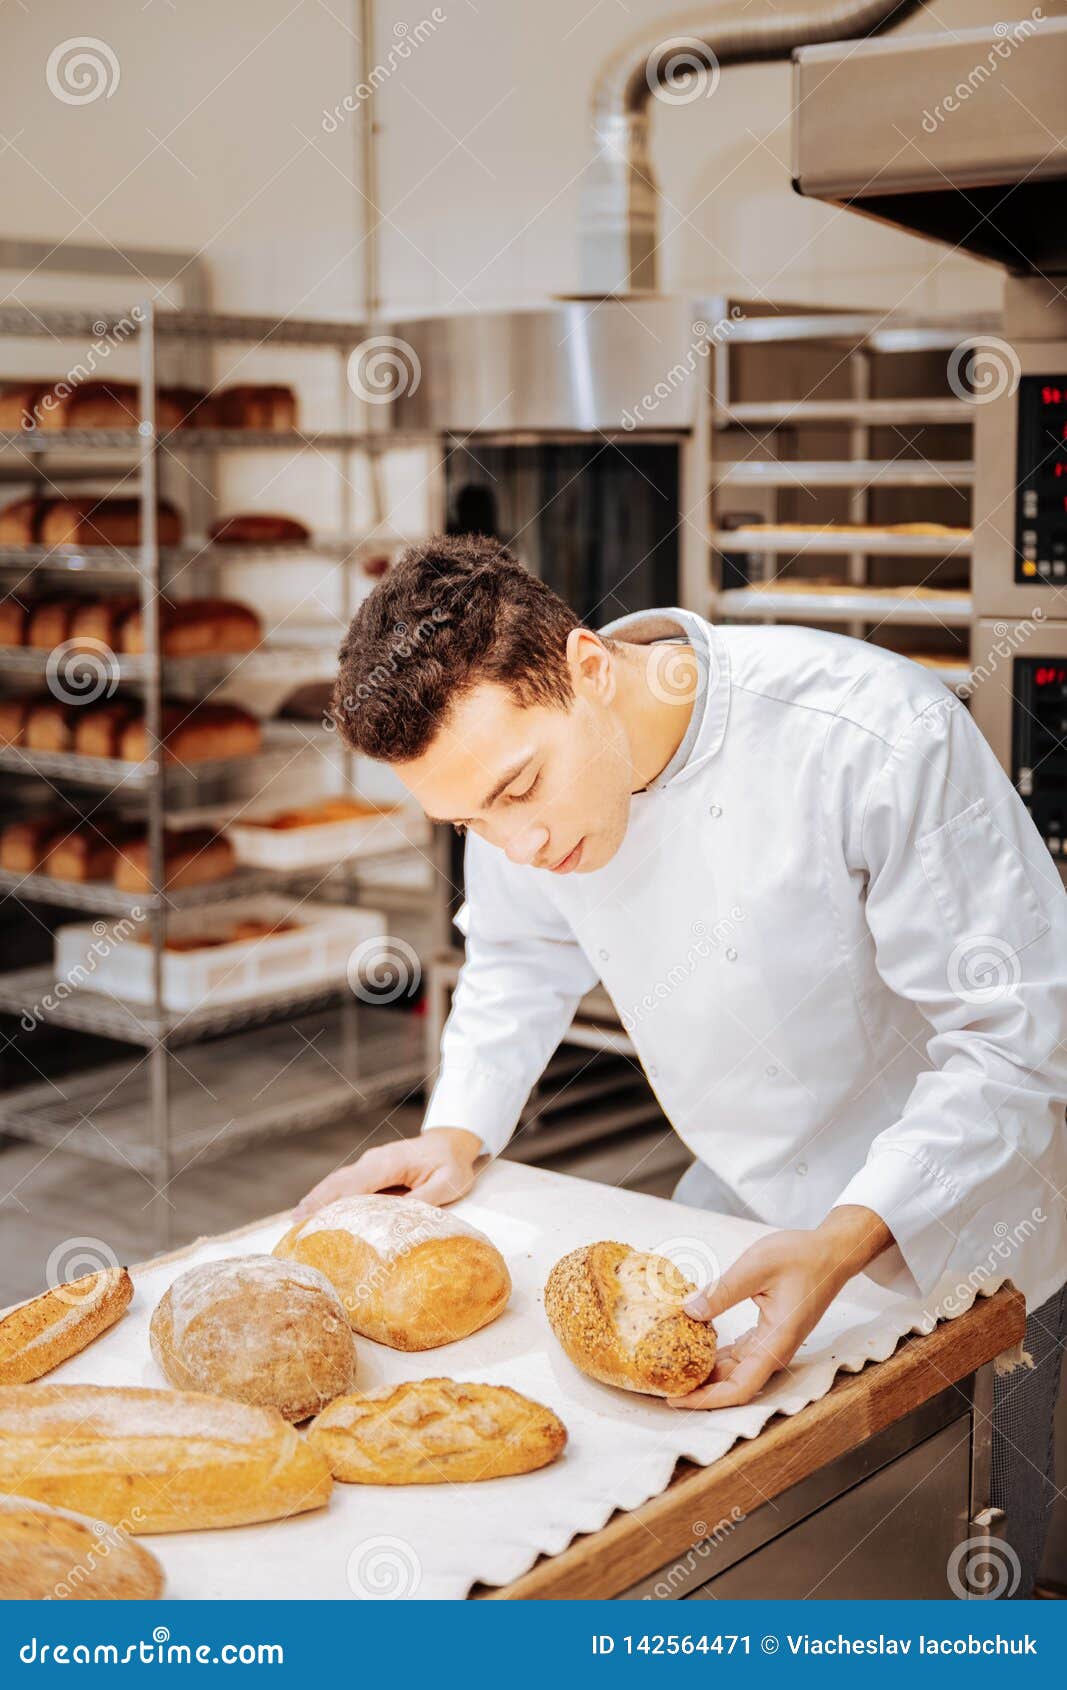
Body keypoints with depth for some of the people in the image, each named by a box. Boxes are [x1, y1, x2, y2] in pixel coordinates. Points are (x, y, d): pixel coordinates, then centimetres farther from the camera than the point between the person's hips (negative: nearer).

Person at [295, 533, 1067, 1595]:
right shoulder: (511, 746, -13)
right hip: (739, 1192, 5)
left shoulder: (879, 736, -32)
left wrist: (848, 1236, -38)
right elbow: (520, 956, 8)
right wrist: (458, 1131, -6)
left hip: (953, 1222, -4)